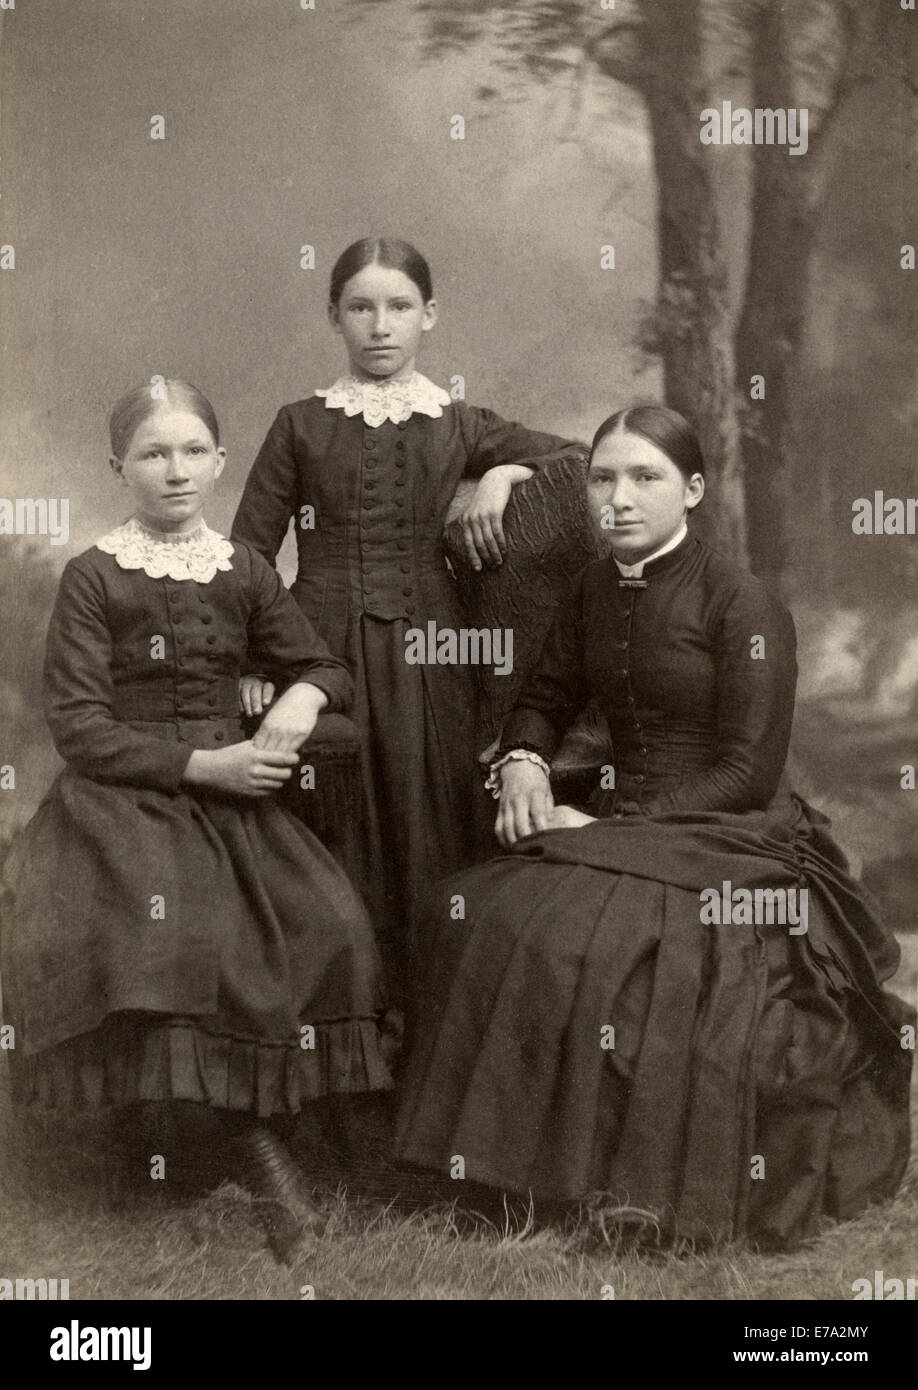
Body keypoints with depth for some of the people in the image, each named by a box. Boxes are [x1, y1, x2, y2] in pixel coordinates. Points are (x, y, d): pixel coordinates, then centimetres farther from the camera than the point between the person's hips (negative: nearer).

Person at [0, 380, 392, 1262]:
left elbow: (325, 666, 18)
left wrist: (302, 697, -8)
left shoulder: (242, 570, 10)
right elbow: (79, 727, -7)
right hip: (122, 799, -4)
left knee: (324, 927, -21)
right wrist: (199, 765, -16)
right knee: (162, 931, -31)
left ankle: (252, 1111, -6)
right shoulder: (94, 577, -1)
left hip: (228, 793, 4)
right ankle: (257, 1151, -18)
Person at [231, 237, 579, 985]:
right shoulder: (301, 425, 10)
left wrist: (502, 476, -1)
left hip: (426, 657, 1)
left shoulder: (459, 426, 12)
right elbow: (249, 552, 6)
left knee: (428, 835, -1)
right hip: (323, 655, -1)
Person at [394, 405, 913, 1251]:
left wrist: (611, 826, -17)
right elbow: (546, 700, 22)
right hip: (625, 827, 7)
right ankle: (534, 1157, -4)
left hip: (735, 841, -7)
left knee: (586, 936, -30)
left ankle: (640, 1187, -12)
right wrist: (522, 763, -1)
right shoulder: (597, 591, 9)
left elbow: (749, 773, -14)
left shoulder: (744, 605, -11)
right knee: (474, 917, -16)